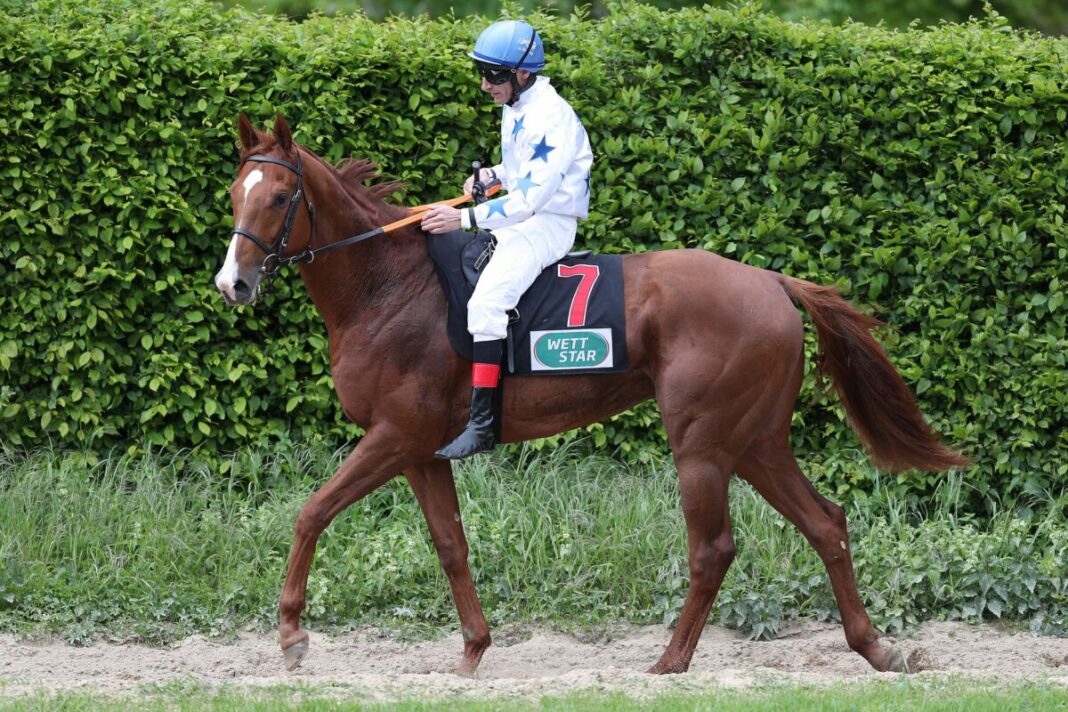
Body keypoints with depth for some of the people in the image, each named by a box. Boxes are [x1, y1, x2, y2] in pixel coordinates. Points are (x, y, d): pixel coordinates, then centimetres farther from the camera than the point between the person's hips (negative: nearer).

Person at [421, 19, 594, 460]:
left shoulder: (551, 118, -21)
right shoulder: (514, 109, 9)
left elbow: (530, 196, -26)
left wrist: (465, 219, -28)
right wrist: (491, 175, 7)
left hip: (549, 223, -11)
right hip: (517, 216, 11)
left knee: (486, 303, -28)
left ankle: (482, 424, -31)